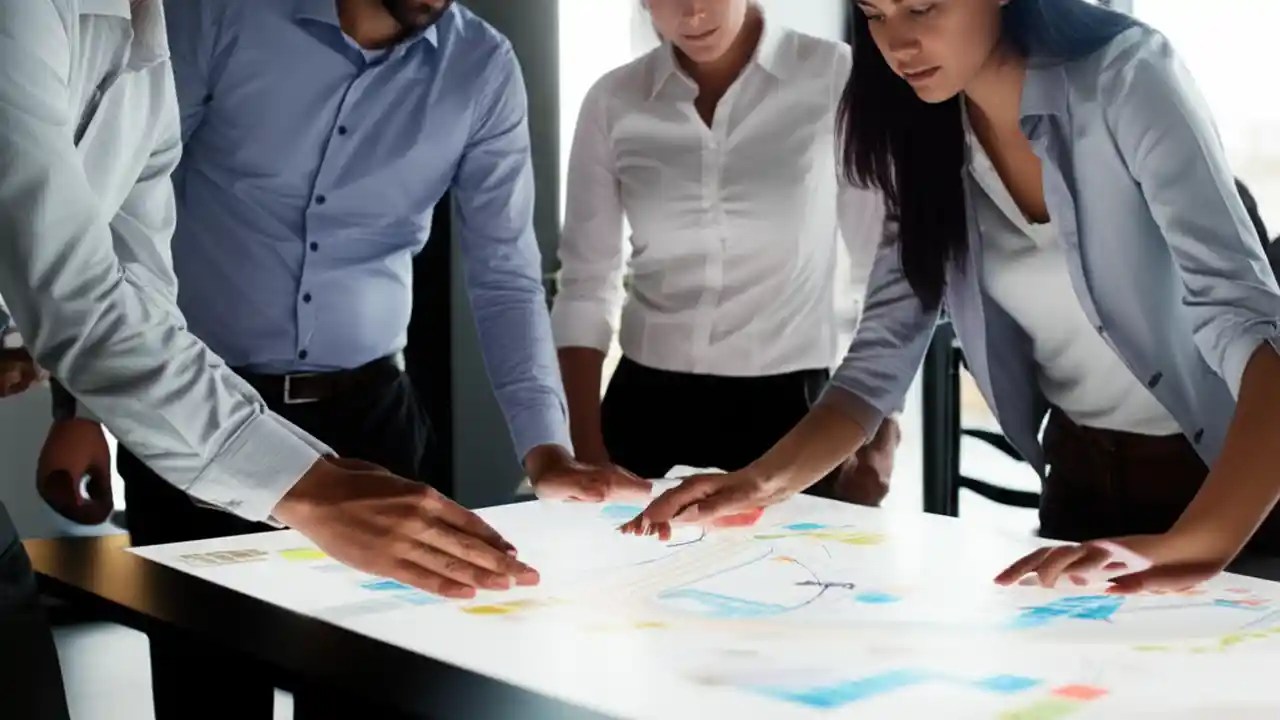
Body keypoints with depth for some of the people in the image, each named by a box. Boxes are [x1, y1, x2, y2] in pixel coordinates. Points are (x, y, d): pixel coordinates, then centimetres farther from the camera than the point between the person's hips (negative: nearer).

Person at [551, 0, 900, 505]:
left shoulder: (835, 78, -8)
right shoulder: (613, 103, 0)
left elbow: (886, 265, -3)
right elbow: (585, 286, 4)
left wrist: (882, 434, -6)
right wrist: (588, 452, -4)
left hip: (790, 408, -2)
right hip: (647, 412, 2)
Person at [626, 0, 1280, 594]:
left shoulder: (1124, 77, -22)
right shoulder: (927, 140, -3)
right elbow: (882, 355, -5)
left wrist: (1192, 546, -46)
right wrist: (763, 482, -24)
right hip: (1081, 479, 5)